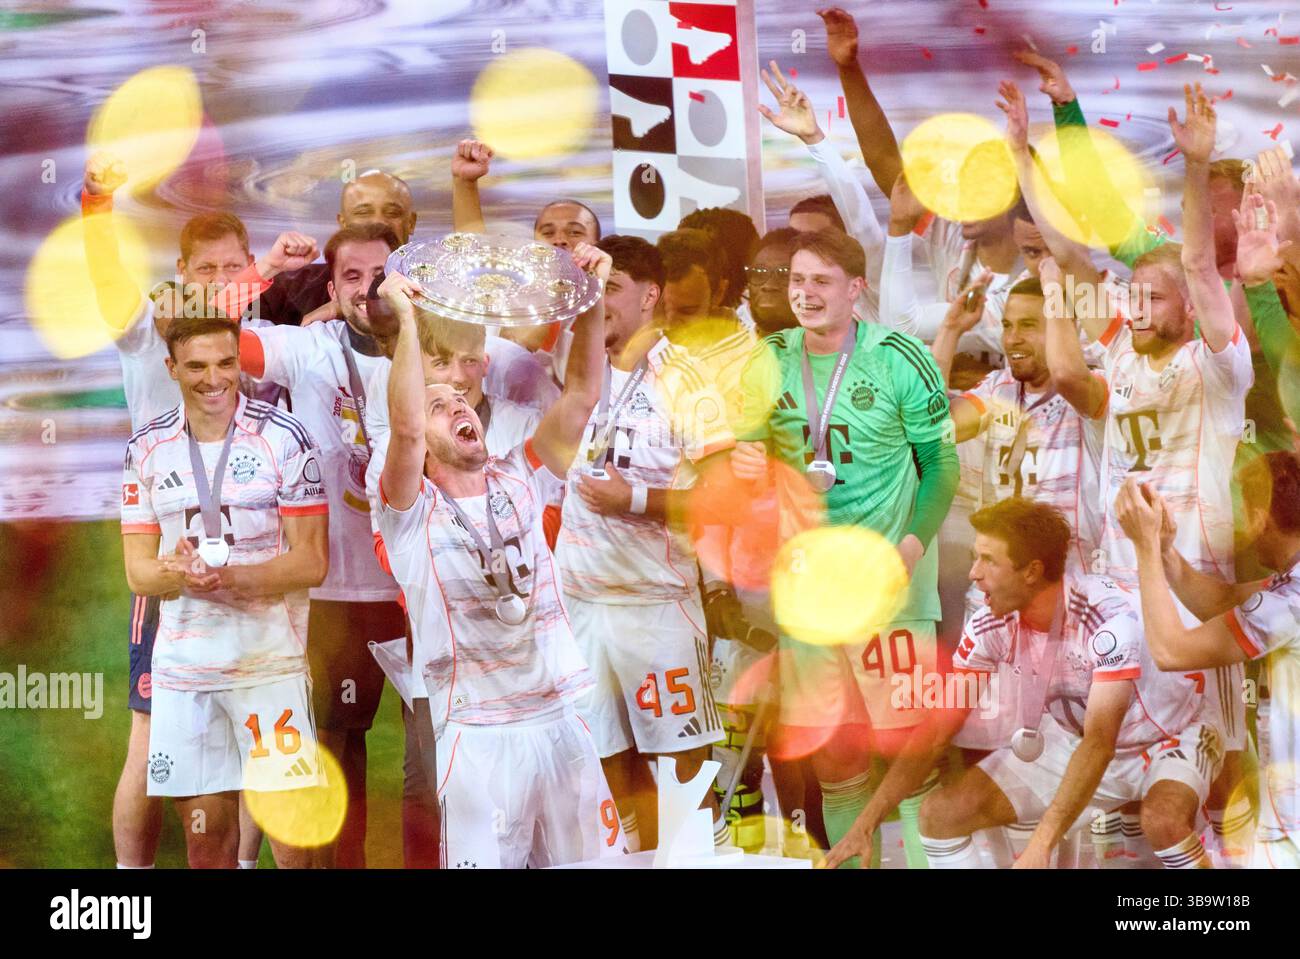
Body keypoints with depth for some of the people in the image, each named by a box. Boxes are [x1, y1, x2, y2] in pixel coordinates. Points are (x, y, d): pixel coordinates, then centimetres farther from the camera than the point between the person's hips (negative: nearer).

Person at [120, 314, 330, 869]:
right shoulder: (147, 448, 6)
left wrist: (231, 577, -22)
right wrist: (176, 574, -17)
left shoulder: (284, 438, -4)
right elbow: (138, 571, 6)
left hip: (269, 657, -3)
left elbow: (312, 562, -5)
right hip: (182, 663, 3)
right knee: (204, 823, 8)